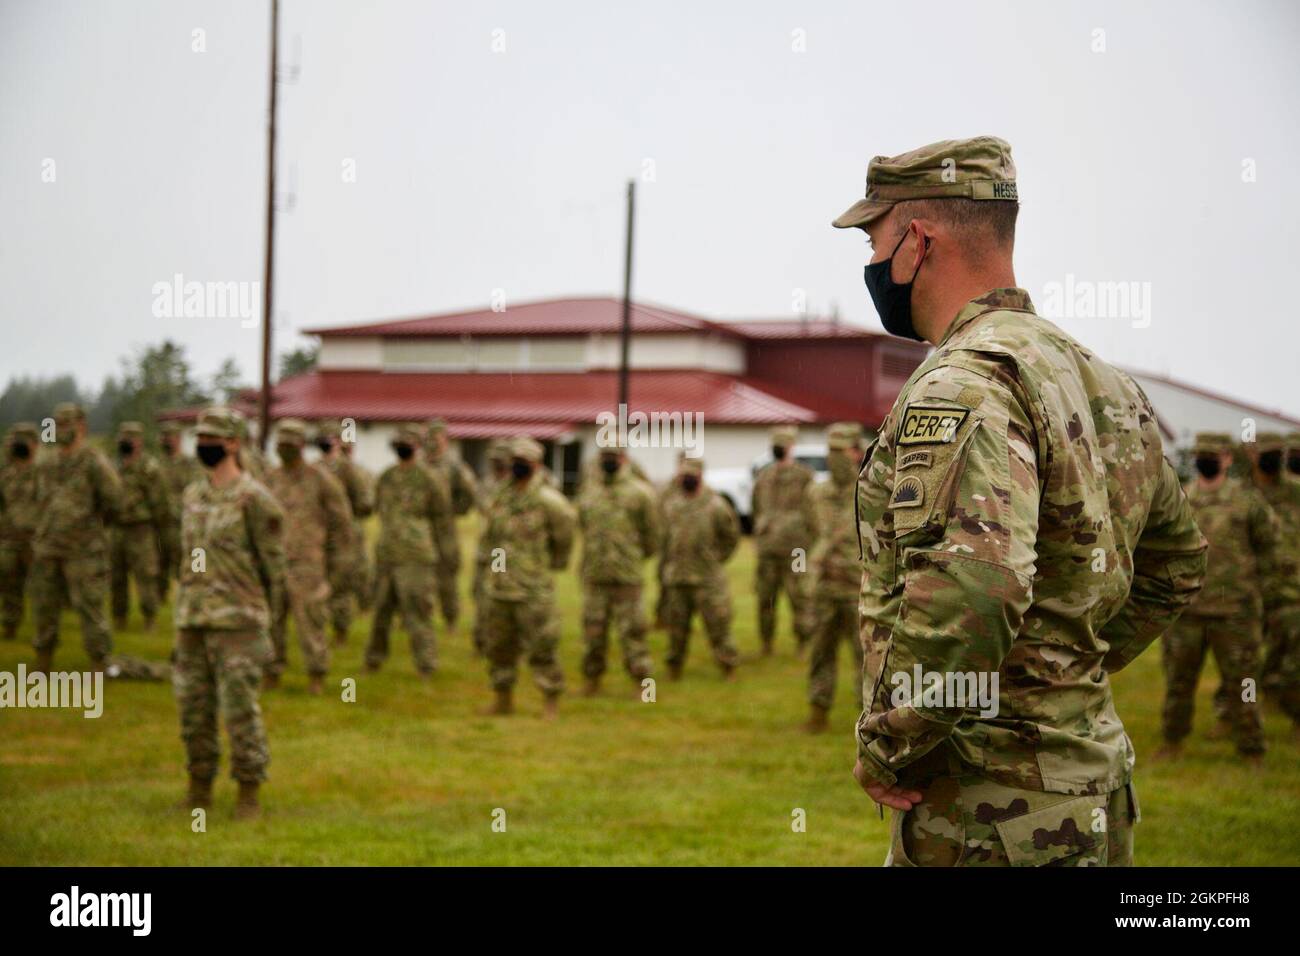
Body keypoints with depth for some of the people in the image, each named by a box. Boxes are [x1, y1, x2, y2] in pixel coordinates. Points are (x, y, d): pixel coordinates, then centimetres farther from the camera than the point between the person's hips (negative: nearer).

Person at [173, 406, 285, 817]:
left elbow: (273, 564, -6)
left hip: (237, 622, -7)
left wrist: (260, 621, -5)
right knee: (193, 706, 9)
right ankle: (200, 787, 21)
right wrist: (187, 609, 17)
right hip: (191, 619, 7)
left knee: (240, 708, -6)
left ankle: (249, 794, 2)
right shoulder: (193, 495, 13)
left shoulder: (254, 498, -9)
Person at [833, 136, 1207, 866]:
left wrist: (884, 746, -21)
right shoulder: (1105, 382, 12)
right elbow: (1176, 566, 24)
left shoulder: (964, 384, -17)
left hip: (991, 812, -9)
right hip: (1095, 782, 9)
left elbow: (972, 584, -33)